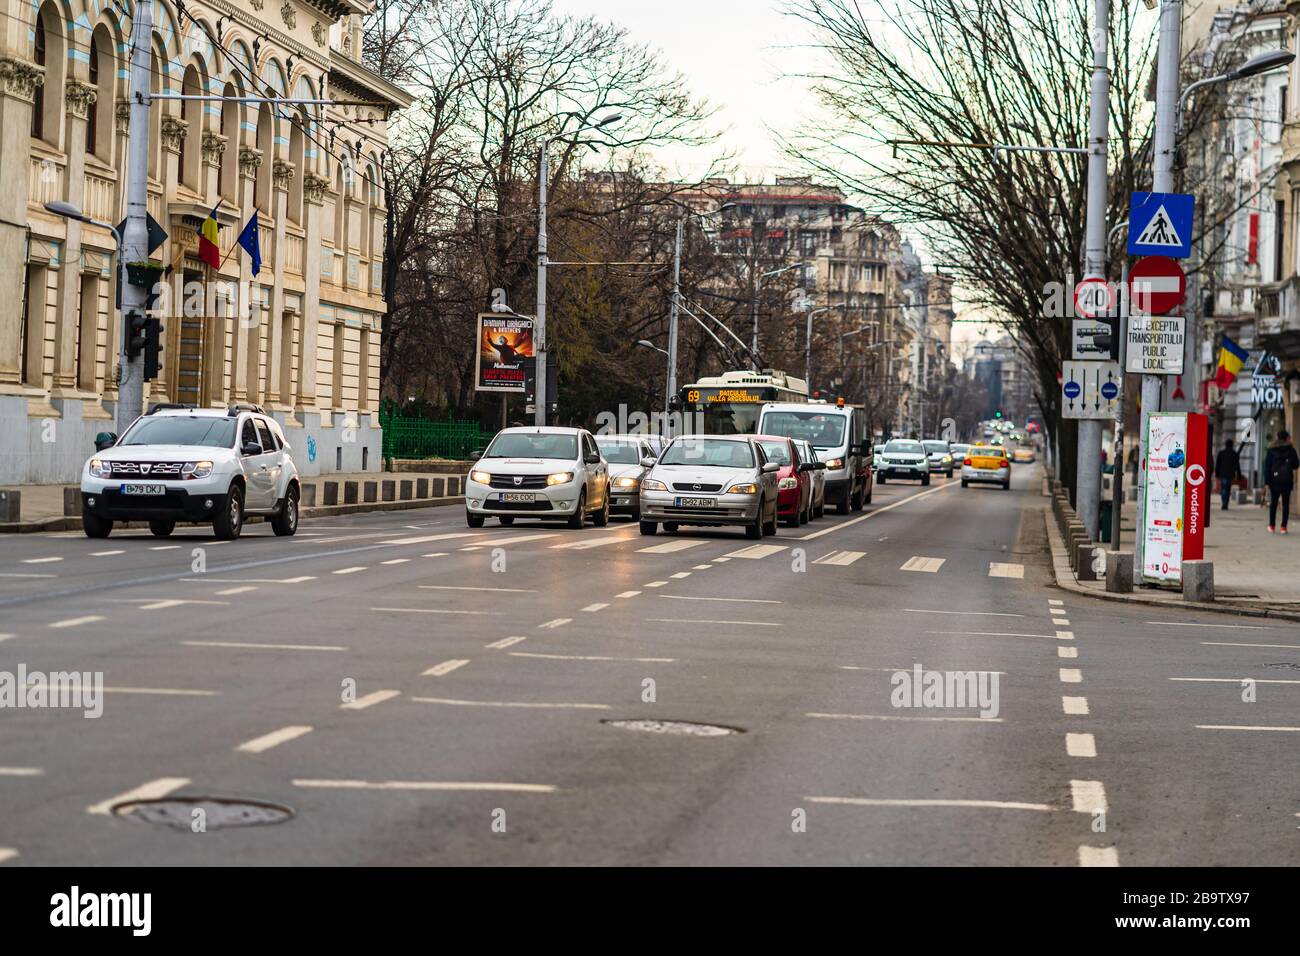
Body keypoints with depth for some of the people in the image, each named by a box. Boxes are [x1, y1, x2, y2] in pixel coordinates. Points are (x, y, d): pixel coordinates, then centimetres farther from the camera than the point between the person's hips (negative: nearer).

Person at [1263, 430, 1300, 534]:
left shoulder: (1271, 450, 1)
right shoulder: (1291, 450, -2)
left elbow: (1267, 467, -2)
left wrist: (1267, 481, -1)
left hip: (1275, 480, 1)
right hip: (1287, 481, -1)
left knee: (1273, 503, 12)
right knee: (1286, 503, 3)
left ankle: (1272, 525, 12)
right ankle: (1283, 527, -2)